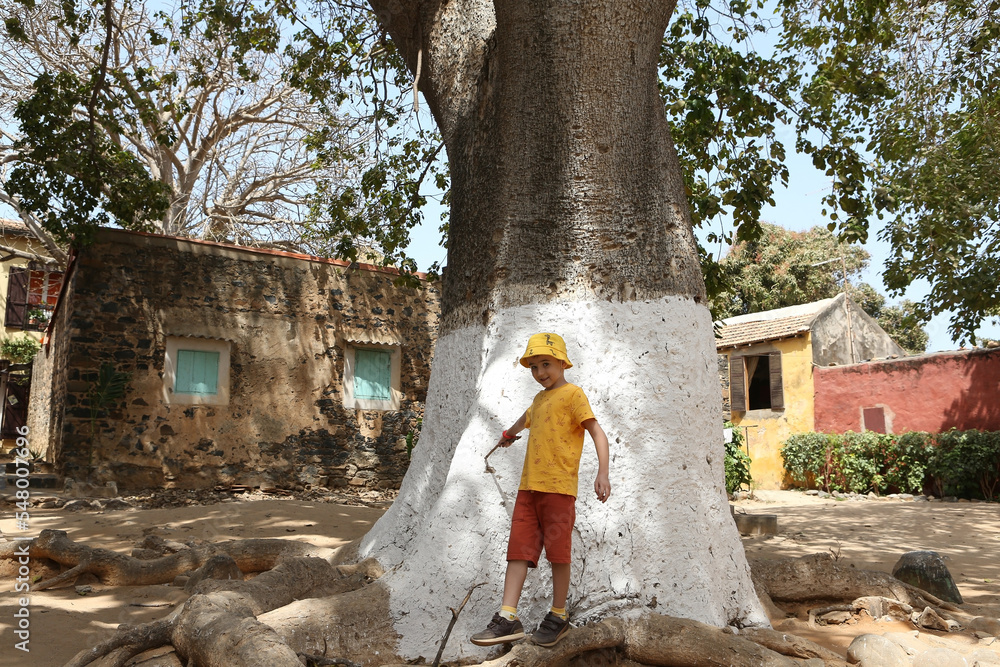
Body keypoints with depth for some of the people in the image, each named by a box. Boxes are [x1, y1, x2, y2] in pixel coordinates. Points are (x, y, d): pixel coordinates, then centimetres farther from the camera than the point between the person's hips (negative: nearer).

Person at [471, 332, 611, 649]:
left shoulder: (572, 393, -2)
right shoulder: (539, 399, 21)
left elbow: (598, 434, -10)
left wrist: (602, 473, -24)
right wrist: (509, 434, 64)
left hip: (558, 487, -7)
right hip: (528, 486, 7)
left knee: (558, 553, -1)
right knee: (518, 550, 0)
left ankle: (559, 616, 15)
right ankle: (508, 618, 0)